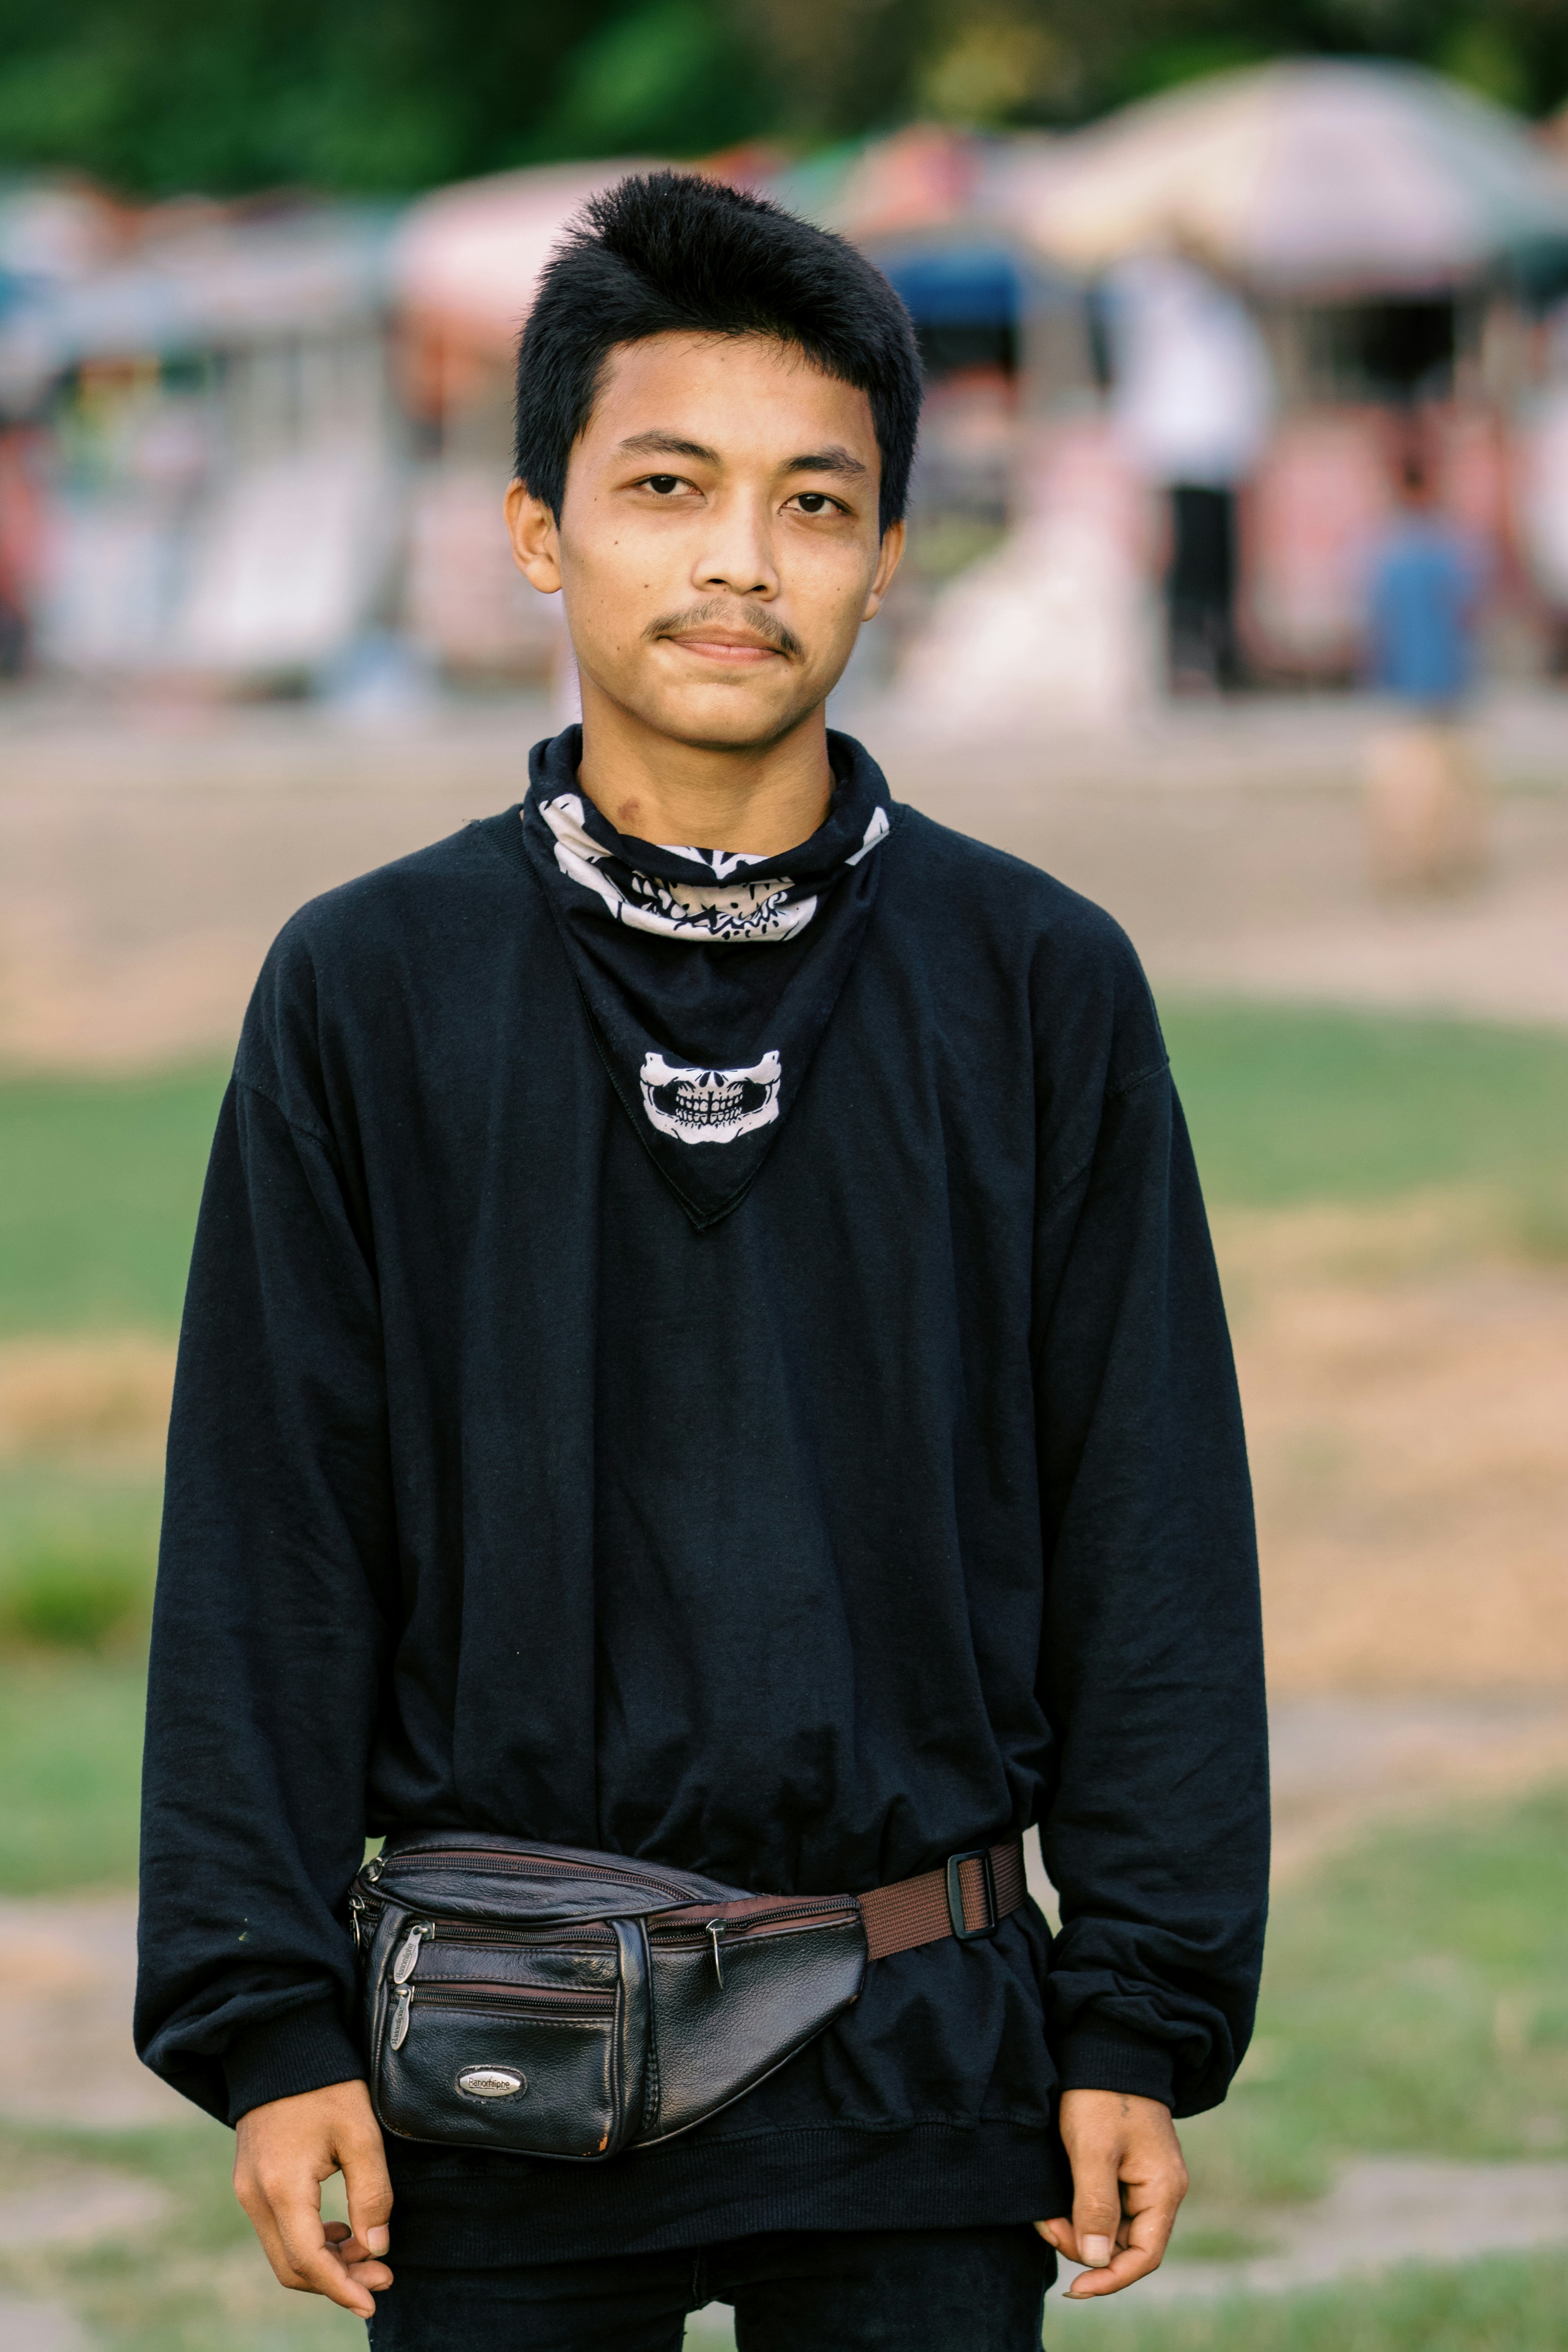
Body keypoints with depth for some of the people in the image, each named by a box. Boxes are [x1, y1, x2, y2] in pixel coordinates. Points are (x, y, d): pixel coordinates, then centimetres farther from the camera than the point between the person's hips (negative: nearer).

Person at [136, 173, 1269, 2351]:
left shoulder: (1040, 985, 3)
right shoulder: (370, 990, 2)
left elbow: (1149, 1532, 3)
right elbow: (265, 1548, 2)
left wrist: (1149, 2020, -1)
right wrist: (263, 2021, -4)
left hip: (923, 2074, 0)